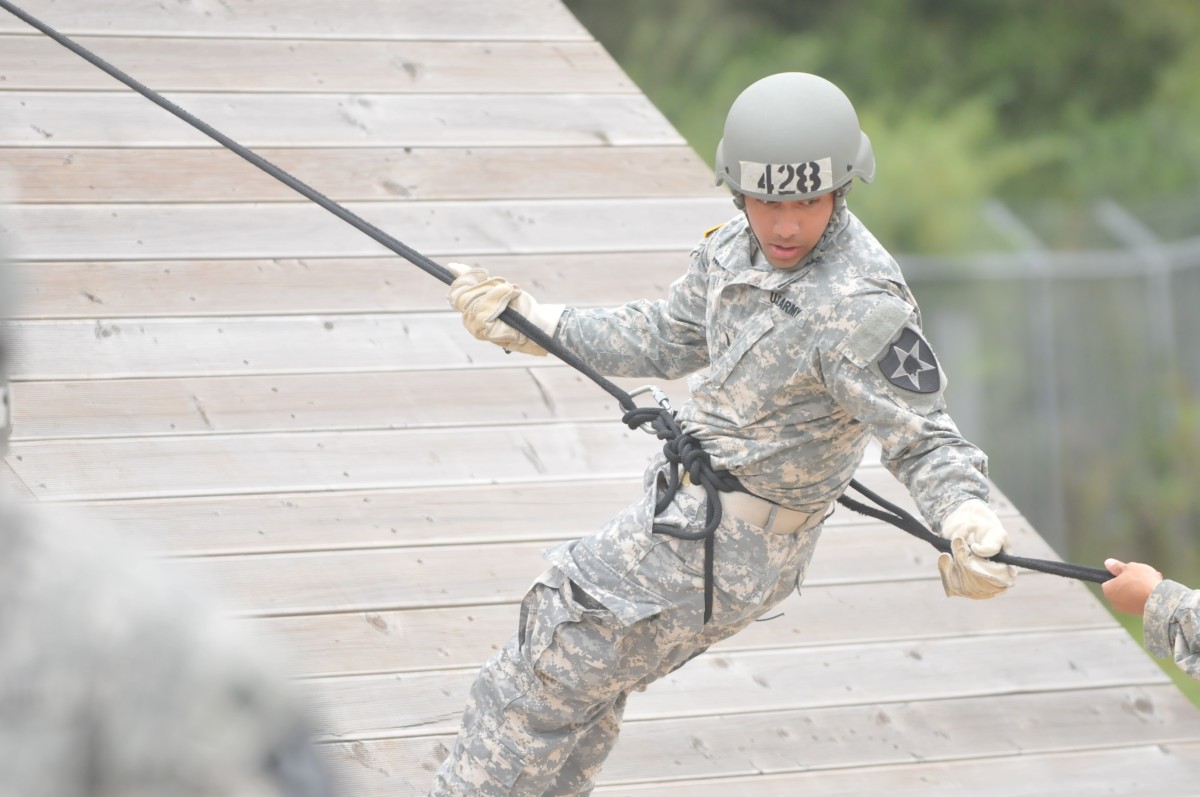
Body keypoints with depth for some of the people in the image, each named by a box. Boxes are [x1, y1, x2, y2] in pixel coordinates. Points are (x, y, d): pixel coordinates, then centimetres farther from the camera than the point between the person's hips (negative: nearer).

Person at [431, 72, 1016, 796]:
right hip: (689, 502, 9)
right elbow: (662, 342, 16)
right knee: (583, 687, 23)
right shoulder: (739, 247, 1)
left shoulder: (862, 306, -27)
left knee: (543, 688, 1)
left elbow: (924, 440, -25)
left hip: (720, 546, -9)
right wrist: (529, 321, 15)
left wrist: (971, 523, -44)